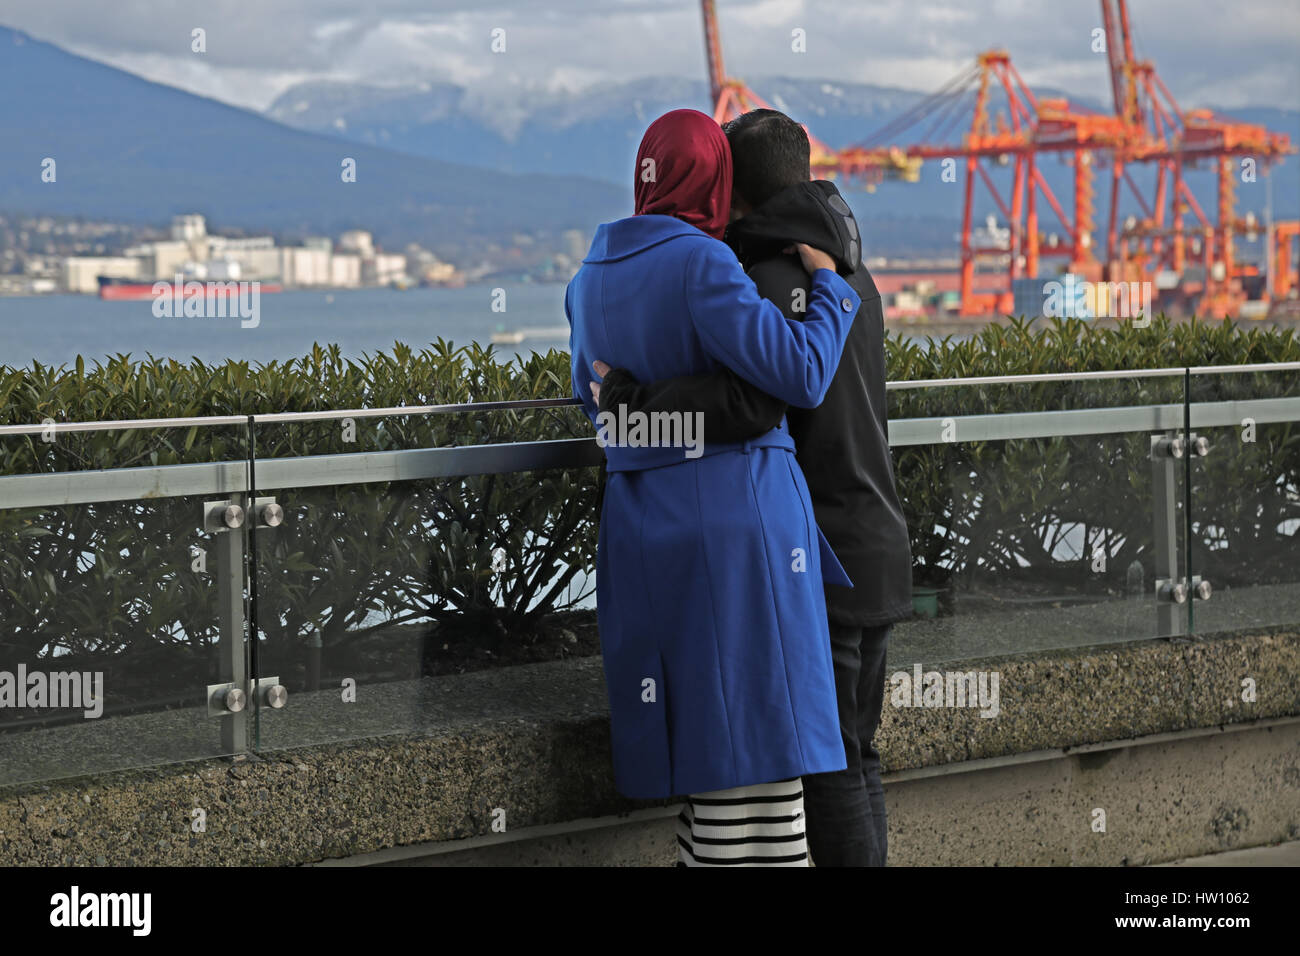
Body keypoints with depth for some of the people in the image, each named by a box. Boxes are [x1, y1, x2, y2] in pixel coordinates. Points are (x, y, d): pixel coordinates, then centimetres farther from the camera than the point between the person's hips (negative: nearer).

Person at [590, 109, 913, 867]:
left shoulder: (771, 279, -16)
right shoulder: (850, 272, 14)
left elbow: (750, 403, -31)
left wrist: (634, 401, -21)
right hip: (878, 550, 9)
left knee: (827, 766, -3)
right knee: (857, 757, 15)